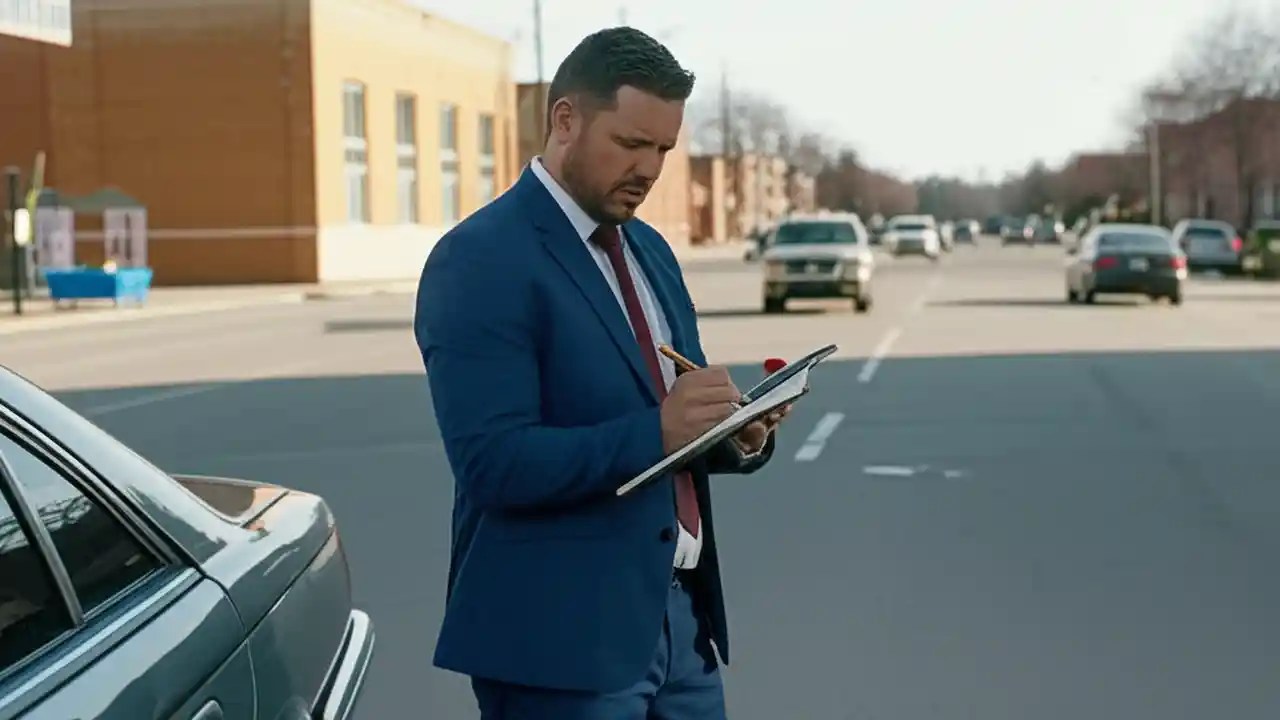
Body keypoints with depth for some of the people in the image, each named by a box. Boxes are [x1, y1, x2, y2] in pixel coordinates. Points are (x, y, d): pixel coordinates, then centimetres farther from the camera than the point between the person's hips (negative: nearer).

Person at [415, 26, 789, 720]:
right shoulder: (481, 260, -13)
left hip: (679, 614, 8)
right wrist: (657, 430, -27)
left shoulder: (649, 248, 13)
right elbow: (495, 464, -20)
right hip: (561, 631, -7)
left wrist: (739, 437, -3)